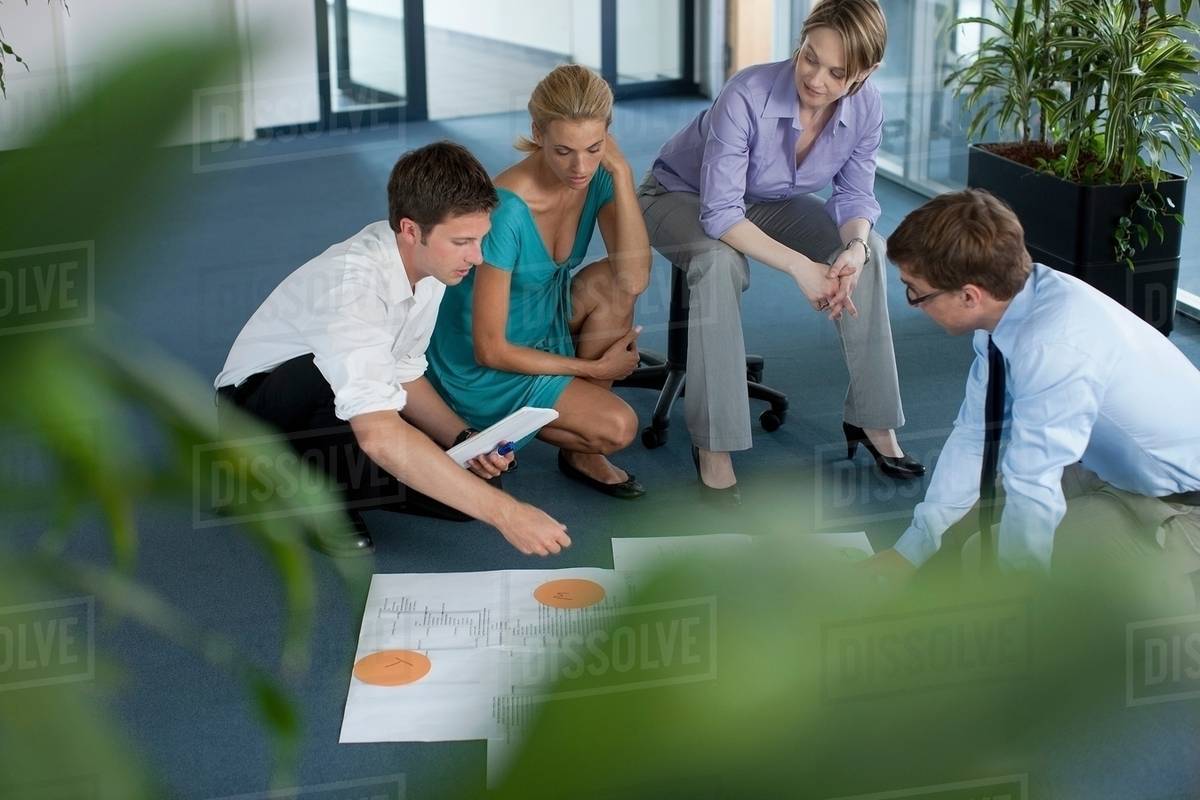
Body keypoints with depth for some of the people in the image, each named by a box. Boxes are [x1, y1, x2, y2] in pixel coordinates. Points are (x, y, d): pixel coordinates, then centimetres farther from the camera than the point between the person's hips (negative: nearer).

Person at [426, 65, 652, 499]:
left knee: (611, 283, -19)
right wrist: (592, 368, -16)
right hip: (480, 368, -7)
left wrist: (621, 172, -28)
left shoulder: (596, 178, -12)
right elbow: (490, 350, -25)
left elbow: (634, 279, -25)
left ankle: (582, 452, -3)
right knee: (618, 427, -20)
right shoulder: (506, 210, -31)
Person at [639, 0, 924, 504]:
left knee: (869, 249, -17)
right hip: (683, 198, -5)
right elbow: (720, 213, -37)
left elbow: (856, 195, -10)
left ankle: (870, 419, -5)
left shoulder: (865, 109, -21)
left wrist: (854, 245, -33)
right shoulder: (747, 95, -37)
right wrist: (799, 266, -43)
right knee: (720, 263, -38)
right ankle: (713, 446, -30)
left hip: (771, 205, 5)